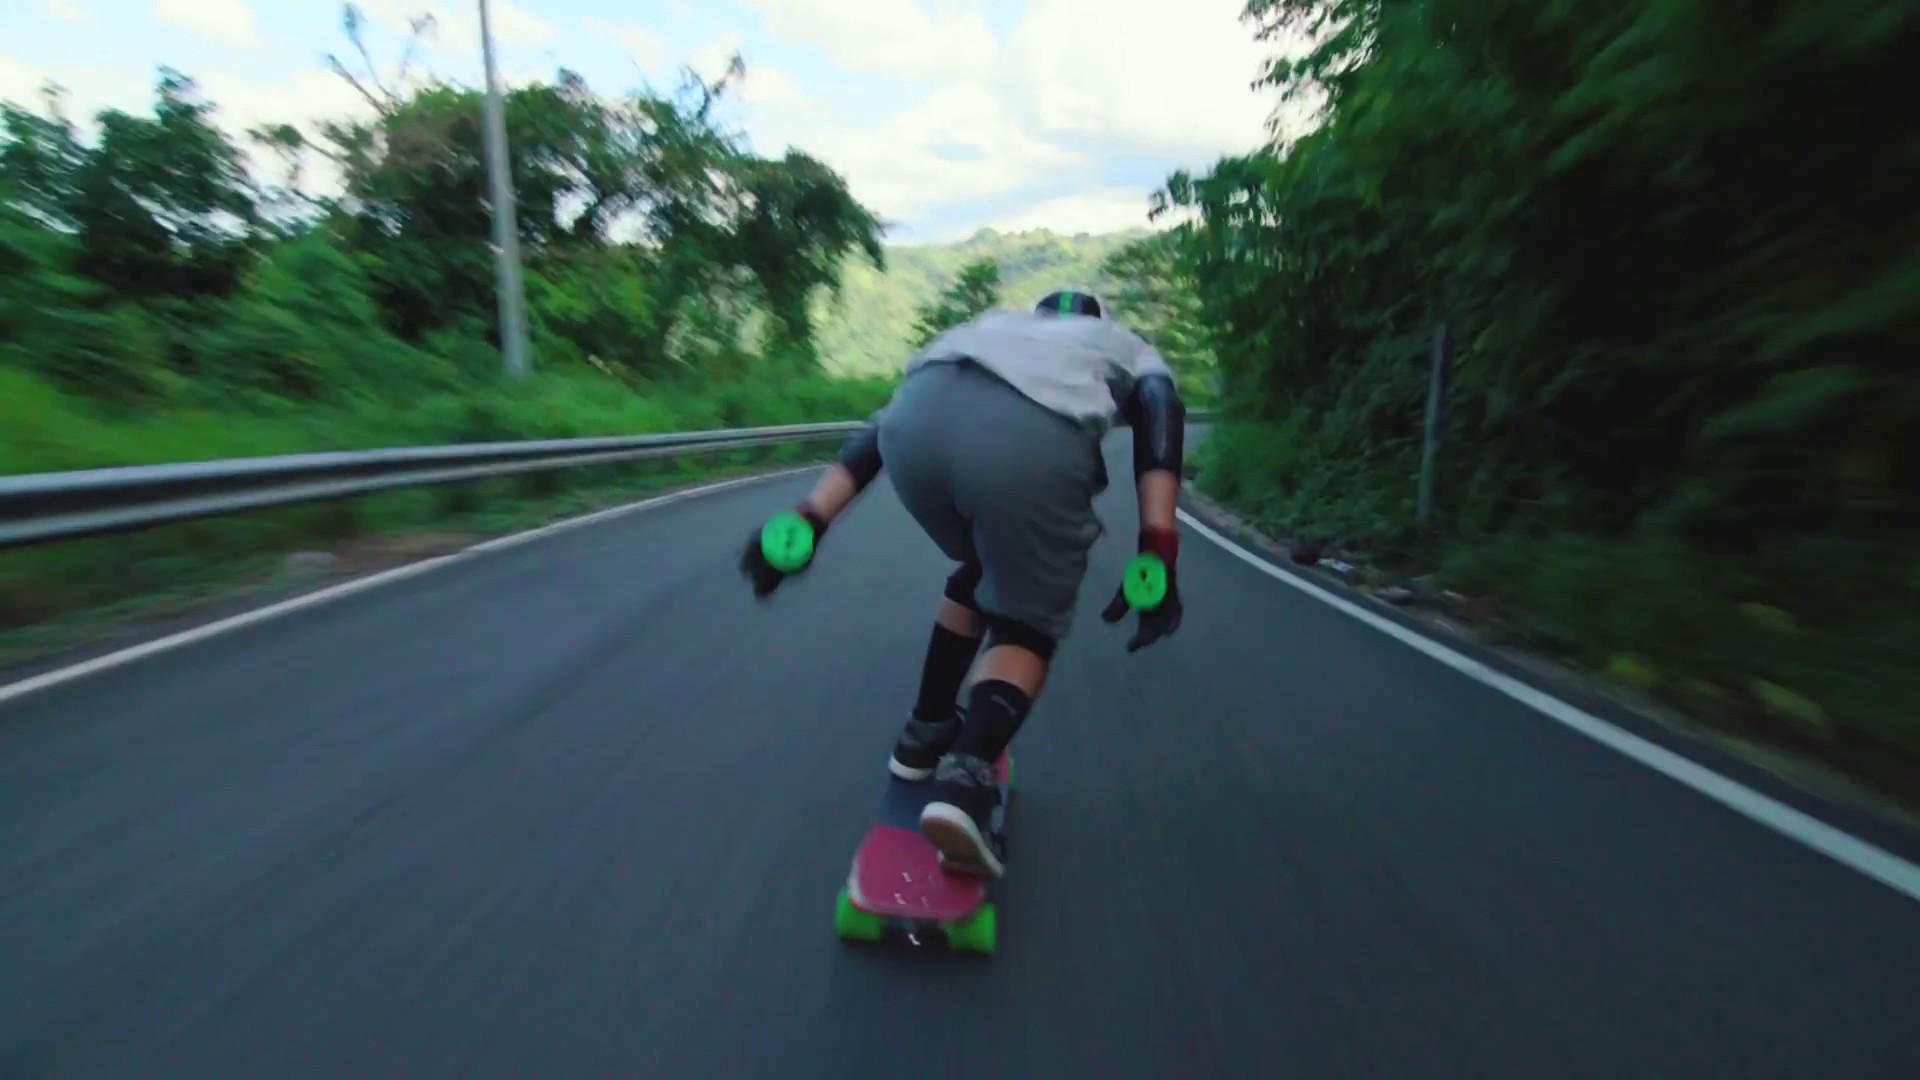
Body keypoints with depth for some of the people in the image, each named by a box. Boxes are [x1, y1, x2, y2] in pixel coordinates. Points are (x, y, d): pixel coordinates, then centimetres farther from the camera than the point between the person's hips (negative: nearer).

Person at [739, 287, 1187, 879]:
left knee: (980, 571, 31)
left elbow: (886, 423, 31)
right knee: (1031, 621, 18)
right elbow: (1161, 410, 11)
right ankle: (966, 781, -3)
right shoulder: (1131, 347, 38)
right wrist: (1158, 553, 1)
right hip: (1033, 438, -4)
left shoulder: (997, 324, 44)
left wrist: (808, 522, 25)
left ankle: (927, 731, 36)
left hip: (916, 415, 4)